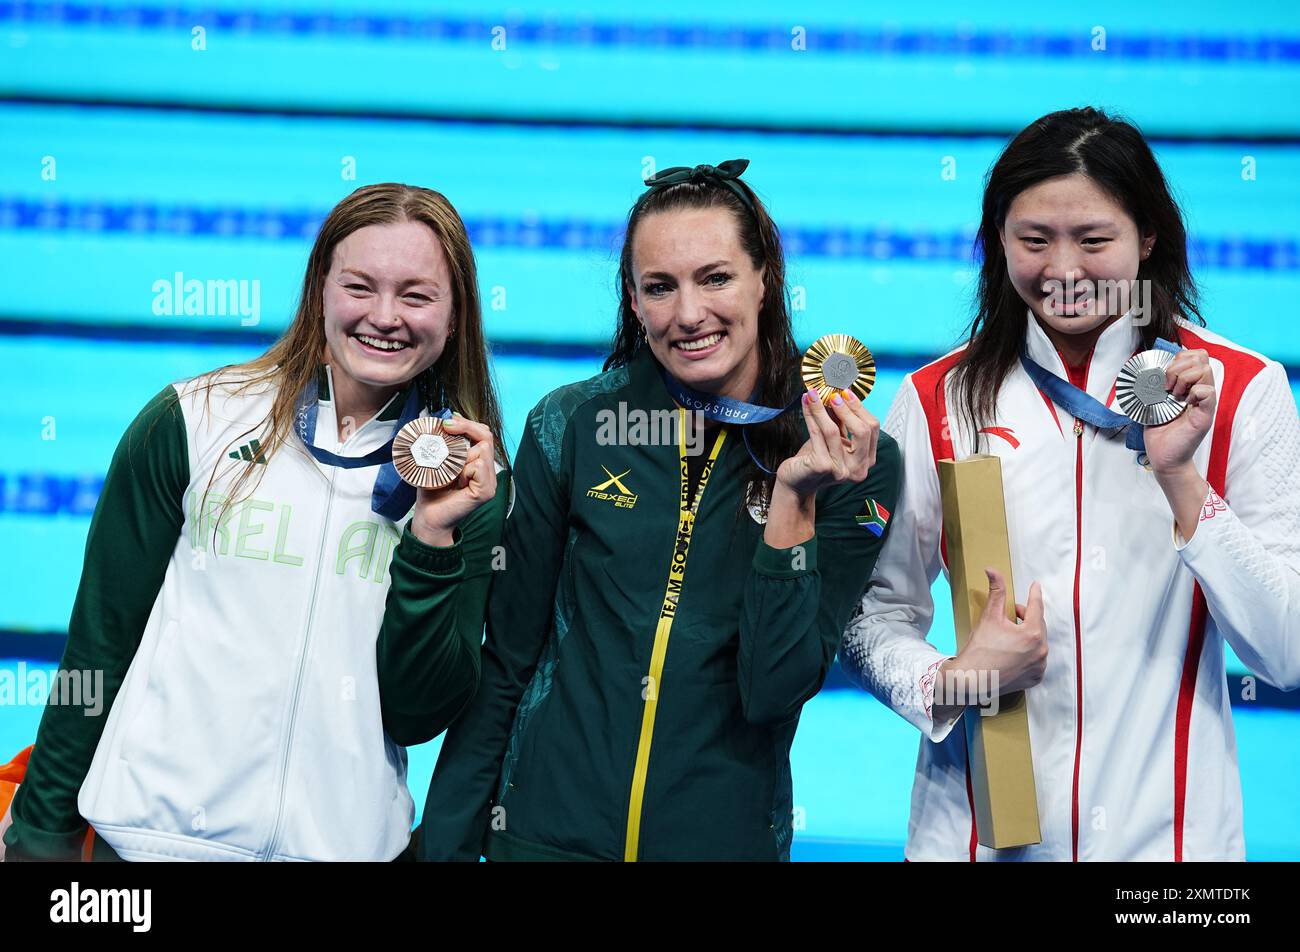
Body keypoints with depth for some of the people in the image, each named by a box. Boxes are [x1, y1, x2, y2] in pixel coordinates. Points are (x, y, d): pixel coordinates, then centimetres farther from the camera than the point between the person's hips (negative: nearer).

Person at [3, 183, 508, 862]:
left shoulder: (469, 481, -1)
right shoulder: (190, 423, -6)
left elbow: (416, 715, -5)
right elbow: (99, 644, -1)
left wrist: (434, 538, -15)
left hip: (347, 837, 1)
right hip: (154, 832, -1)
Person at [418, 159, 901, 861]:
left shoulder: (853, 462, -8)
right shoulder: (571, 427, -6)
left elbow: (774, 691, -14)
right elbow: (505, 660, 0)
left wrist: (793, 501, -23)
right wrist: (447, 841, -2)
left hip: (727, 834, 0)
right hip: (550, 827, 0)